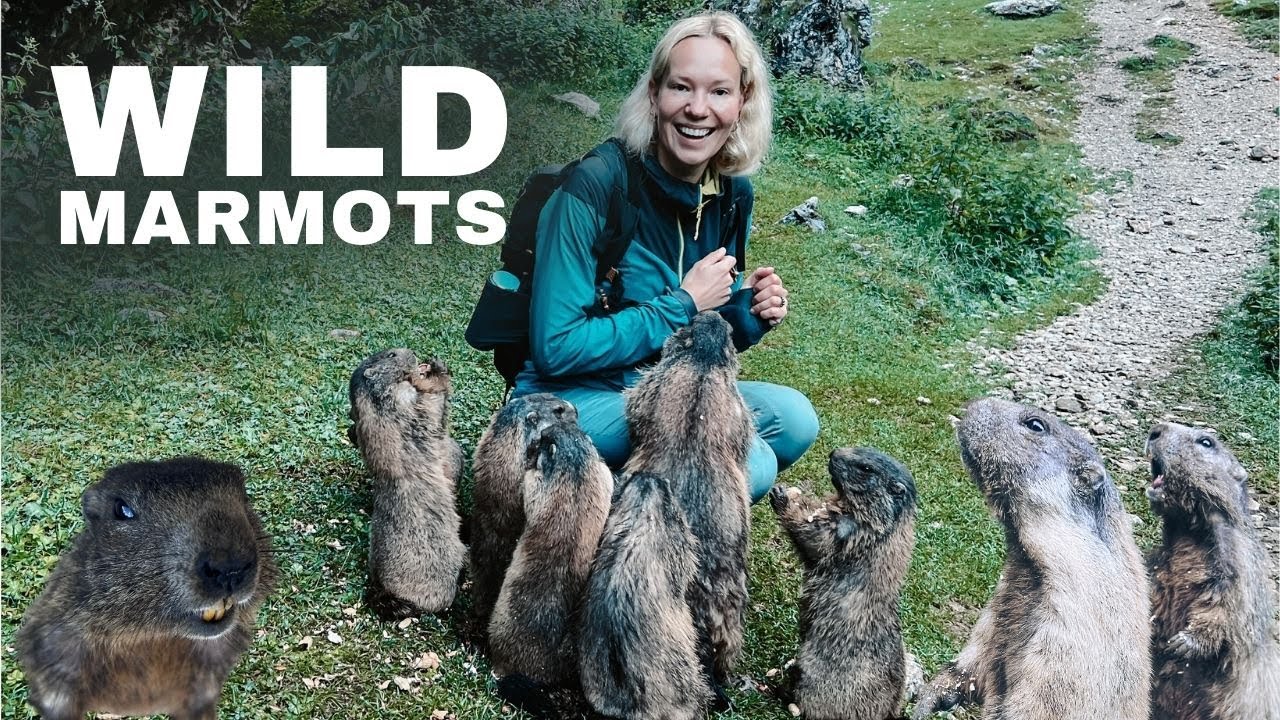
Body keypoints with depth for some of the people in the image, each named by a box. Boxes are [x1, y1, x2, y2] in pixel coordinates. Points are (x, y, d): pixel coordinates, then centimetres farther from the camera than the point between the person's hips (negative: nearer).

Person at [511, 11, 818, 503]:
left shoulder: (731, 194, 0)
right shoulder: (597, 184, -20)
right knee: (748, 466, -24)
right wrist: (682, 305, -19)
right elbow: (555, 348, -23)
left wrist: (749, 313, -10)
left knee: (794, 420, -13)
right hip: (568, 399, -7)